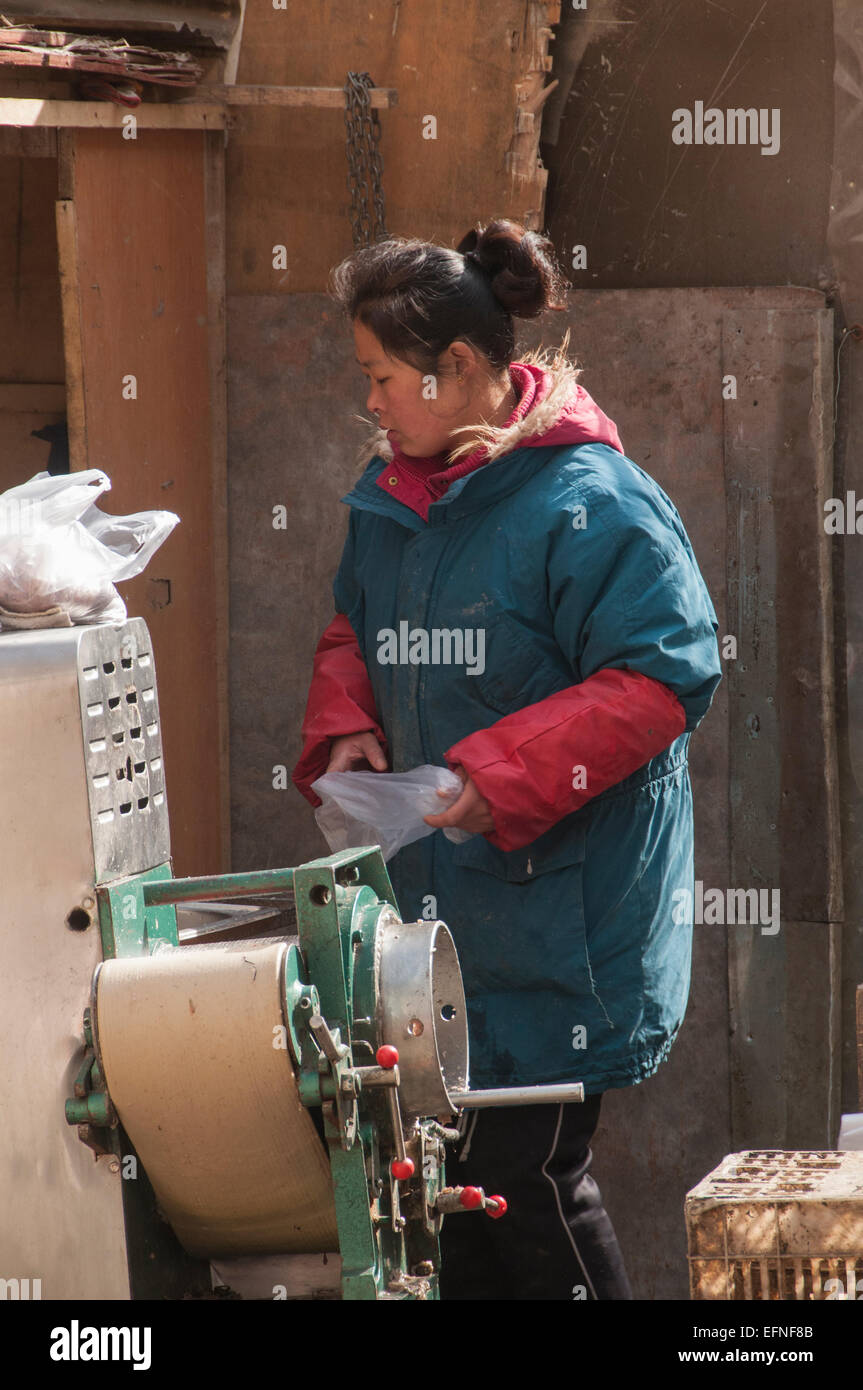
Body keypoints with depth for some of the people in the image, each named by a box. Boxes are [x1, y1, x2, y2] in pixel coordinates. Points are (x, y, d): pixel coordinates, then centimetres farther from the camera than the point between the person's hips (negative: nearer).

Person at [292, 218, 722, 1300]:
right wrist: (343, 726, 4)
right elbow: (353, 633, 26)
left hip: (556, 918, -8)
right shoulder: (390, 498, 11)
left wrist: (501, 777, -23)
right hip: (434, 897, 8)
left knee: (526, 1177, -6)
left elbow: (665, 677, -18)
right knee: (453, 1175, 11)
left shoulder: (591, 502, -15)